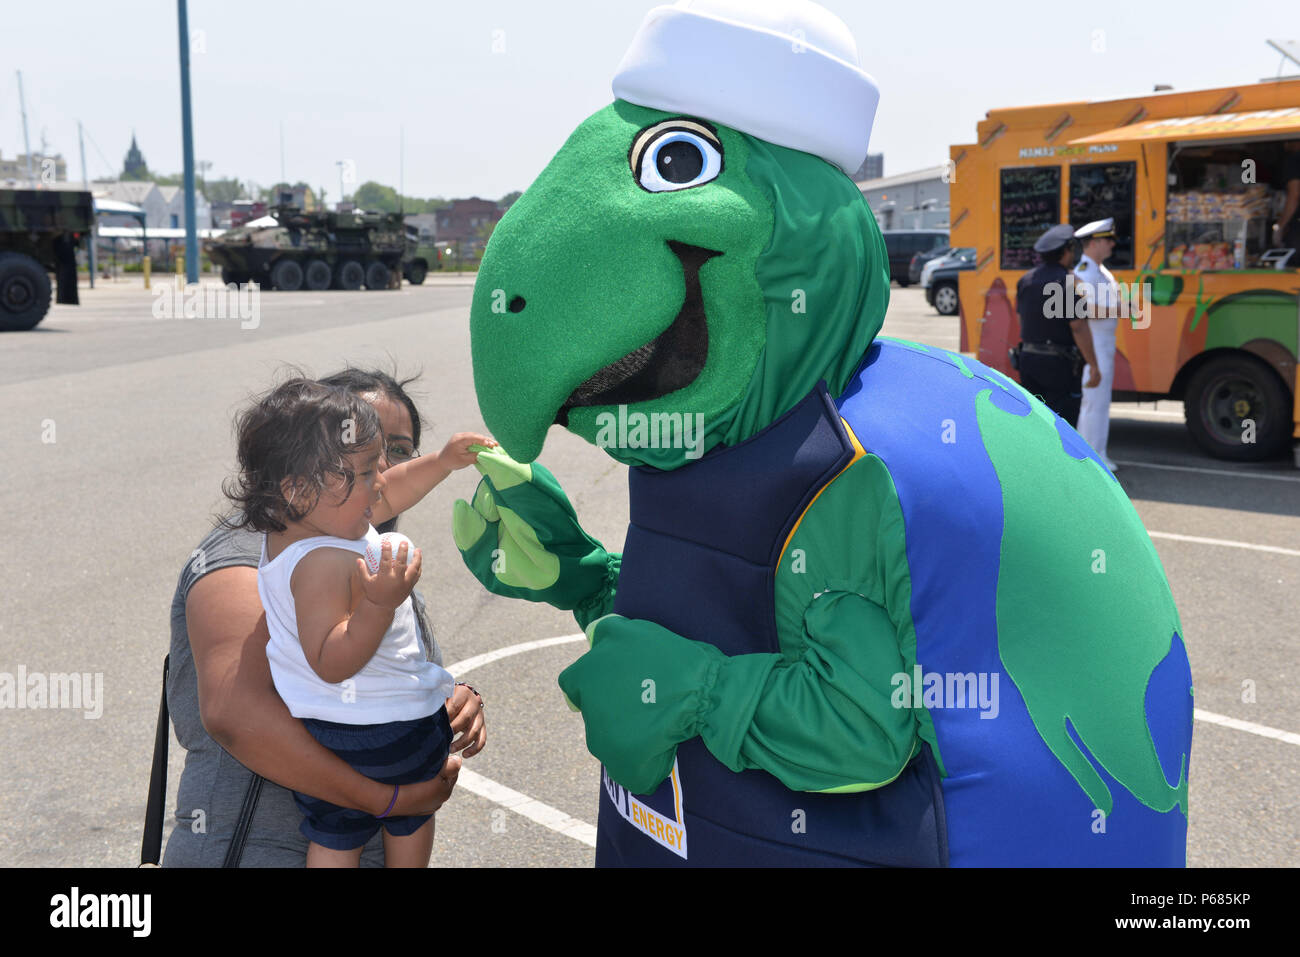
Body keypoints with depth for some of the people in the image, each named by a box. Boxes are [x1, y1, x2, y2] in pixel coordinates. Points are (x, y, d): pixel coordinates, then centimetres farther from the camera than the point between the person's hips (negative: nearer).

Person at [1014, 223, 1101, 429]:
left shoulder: (1025, 280, 7)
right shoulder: (1069, 283, -14)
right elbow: (1079, 328, -17)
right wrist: (1094, 367, -13)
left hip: (1028, 358, 7)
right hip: (1058, 364, -7)